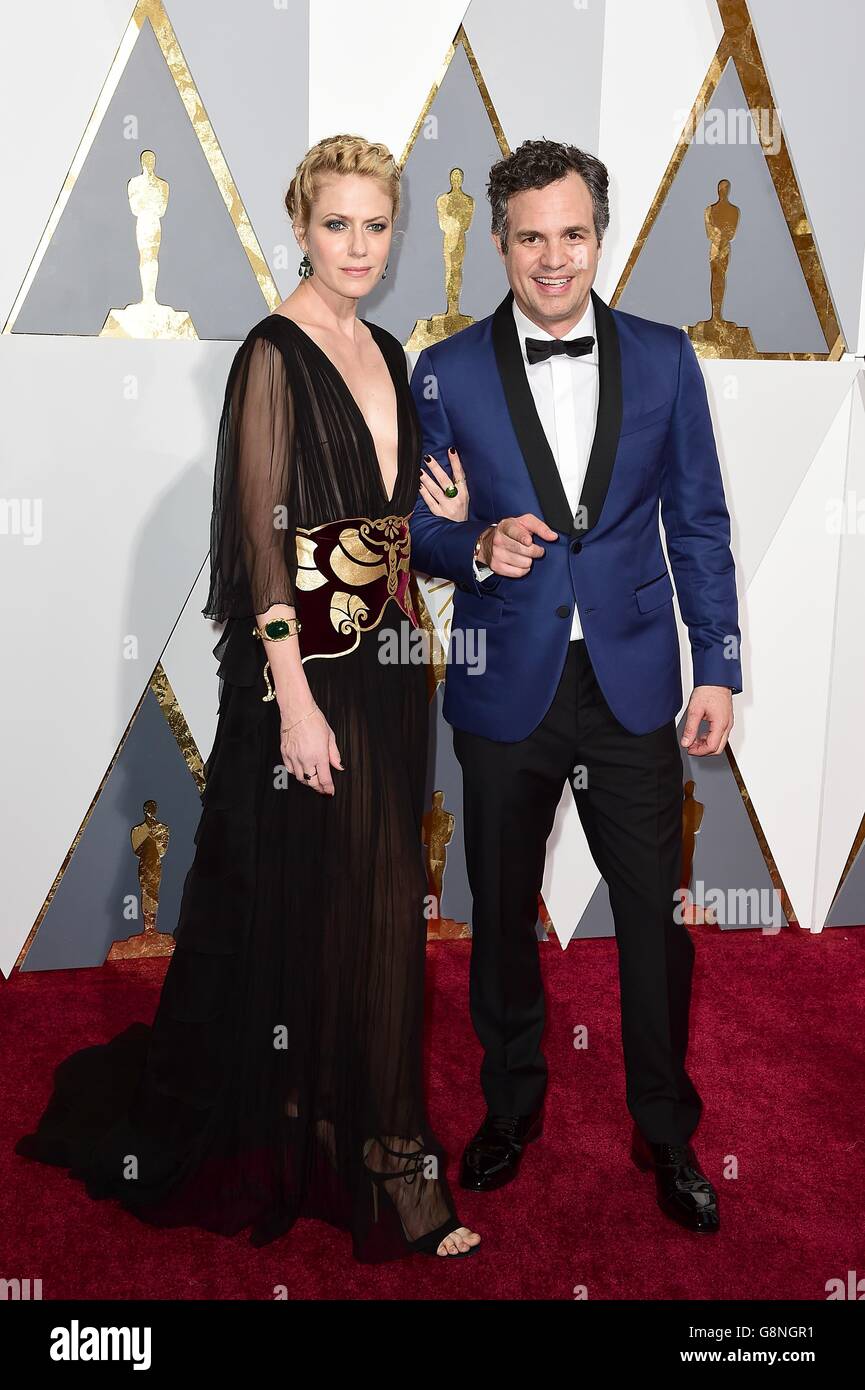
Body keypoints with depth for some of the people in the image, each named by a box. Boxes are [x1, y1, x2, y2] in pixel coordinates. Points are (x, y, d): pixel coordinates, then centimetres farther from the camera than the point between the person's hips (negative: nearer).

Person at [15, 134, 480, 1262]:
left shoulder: (387, 352, 13)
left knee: (381, 905, 15)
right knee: (308, 905, 4)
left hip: (386, 662, 8)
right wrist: (293, 698, -19)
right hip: (306, 667, -8)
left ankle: (363, 1140, 34)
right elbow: (262, 533, -16)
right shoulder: (275, 355, -10)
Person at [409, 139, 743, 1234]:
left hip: (632, 686, 1)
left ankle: (666, 1133, 28)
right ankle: (511, 1106, 37)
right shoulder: (446, 373, -1)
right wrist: (479, 548, -19)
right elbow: (419, 527, 3)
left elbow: (699, 522, 5)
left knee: (657, 915, 7)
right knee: (502, 915, 14)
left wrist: (718, 667, 0)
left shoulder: (663, 360, 2)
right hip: (506, 688, 0)